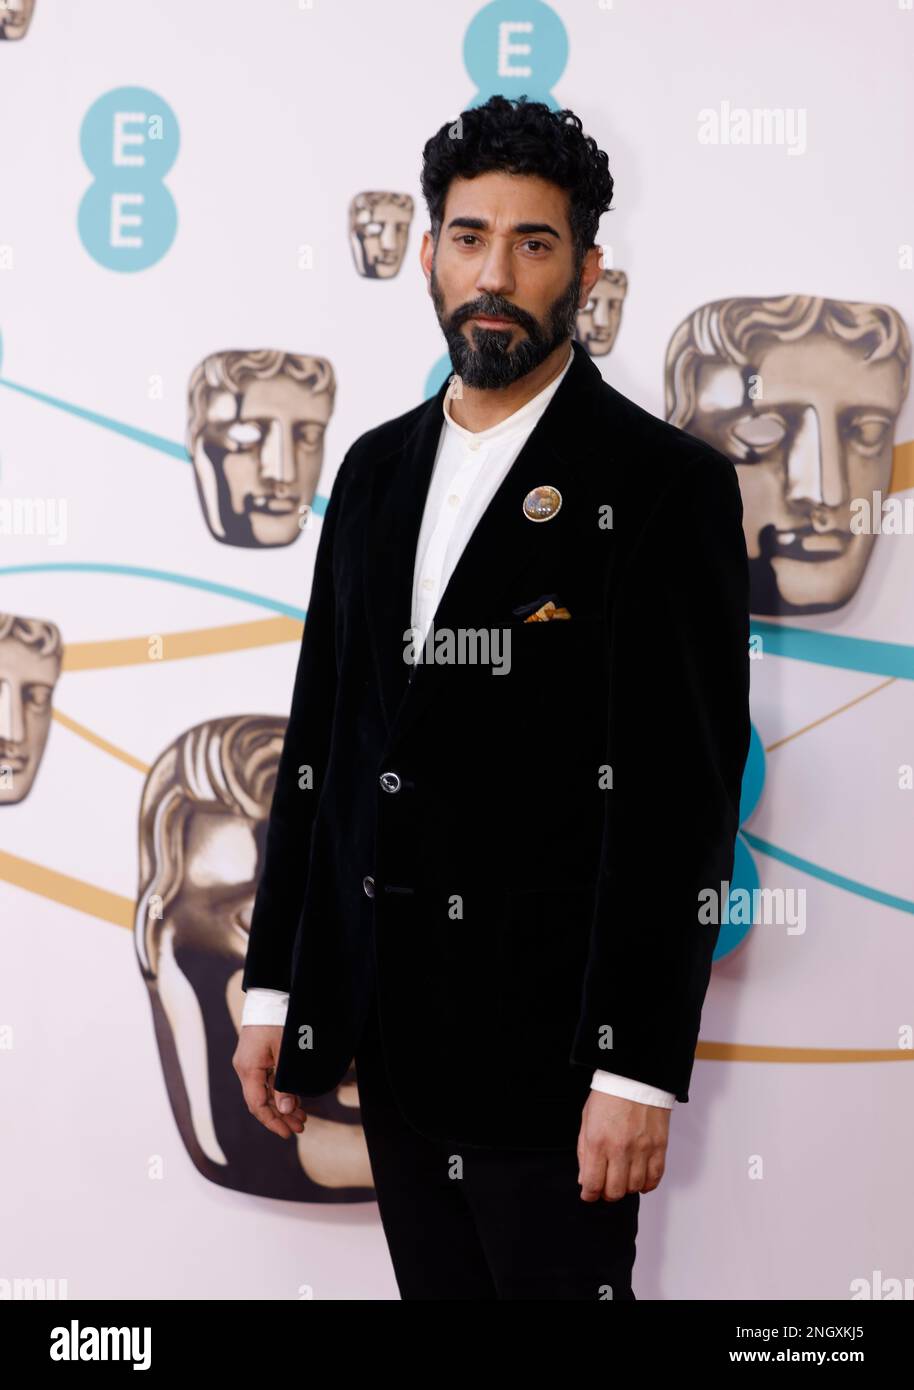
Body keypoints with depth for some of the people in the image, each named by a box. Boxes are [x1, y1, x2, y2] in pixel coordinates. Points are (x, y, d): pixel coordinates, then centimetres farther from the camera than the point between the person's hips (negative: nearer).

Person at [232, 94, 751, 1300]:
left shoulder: (665, 484, -9)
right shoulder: (379, 468, 11)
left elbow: (685, 797, -13)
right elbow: (318, 739, 13)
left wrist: (639, 1069, -16)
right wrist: (273, 987, 11)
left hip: (549, 1043, -6)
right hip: (390, 1033, 6)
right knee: (434, 1286, 15)